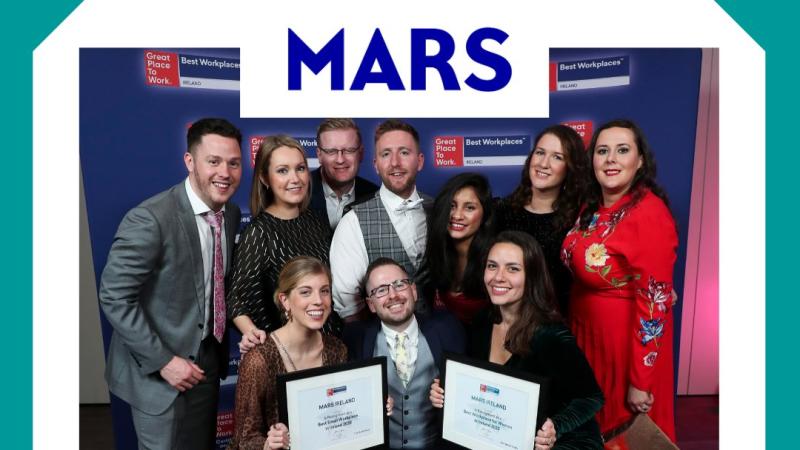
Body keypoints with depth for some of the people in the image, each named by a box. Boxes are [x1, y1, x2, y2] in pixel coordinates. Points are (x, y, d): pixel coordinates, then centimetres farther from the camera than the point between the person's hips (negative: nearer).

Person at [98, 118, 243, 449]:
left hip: (208, 361, 6)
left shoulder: (231, 214, -1)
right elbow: (113, 298, -19)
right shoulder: (149, 220, -23)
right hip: (159, 372, -6)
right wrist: (162, 361, -18)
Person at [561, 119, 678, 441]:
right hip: (587, 330, 7)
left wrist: (640, 381, -19)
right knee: (592, 423, 24)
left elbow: (654, 302, -22)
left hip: (626, 336, -7)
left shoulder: (649, 213, -22)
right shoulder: (592, 206, 2)